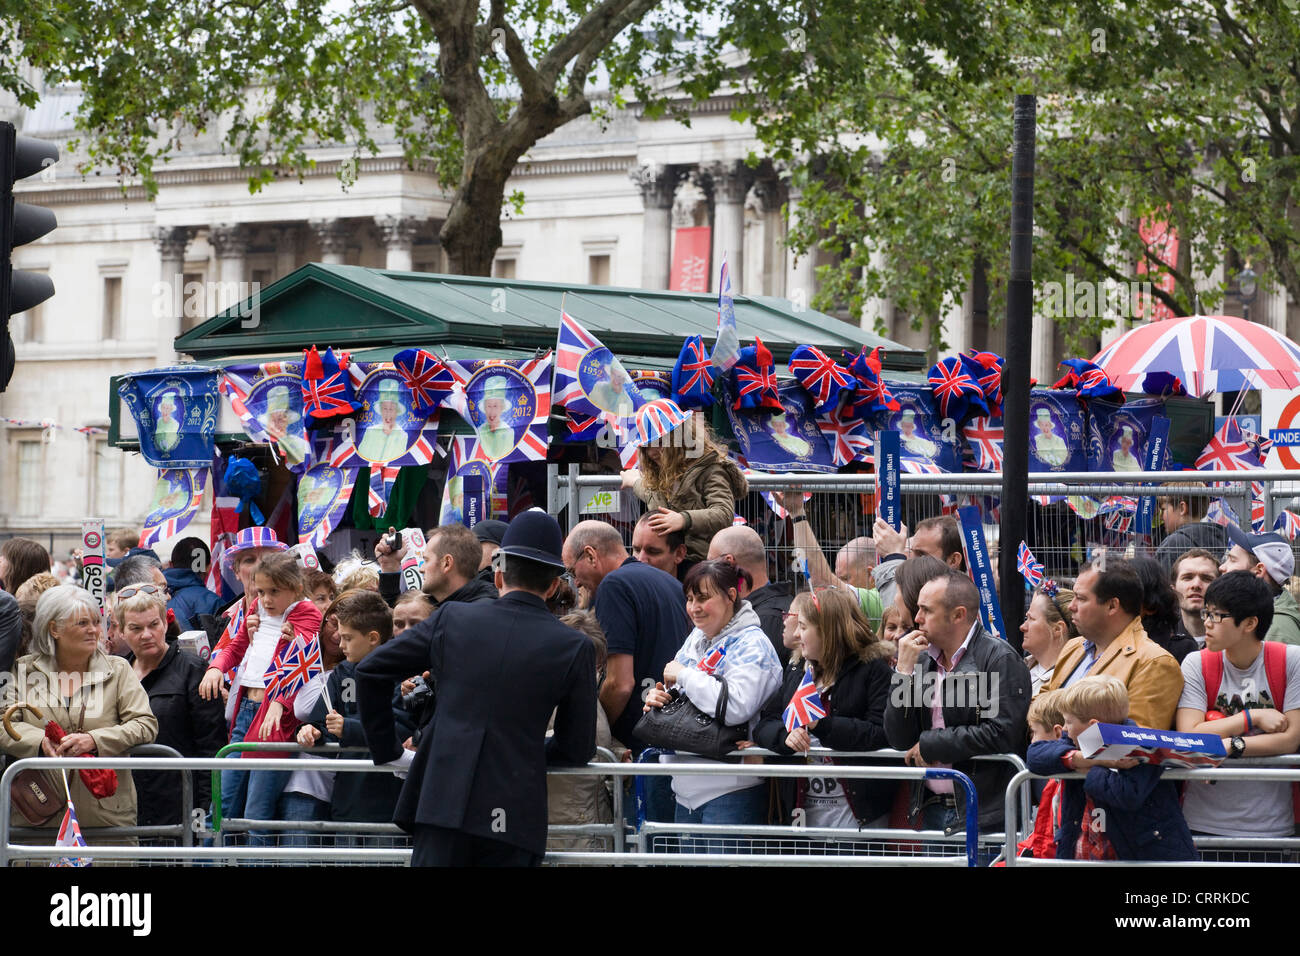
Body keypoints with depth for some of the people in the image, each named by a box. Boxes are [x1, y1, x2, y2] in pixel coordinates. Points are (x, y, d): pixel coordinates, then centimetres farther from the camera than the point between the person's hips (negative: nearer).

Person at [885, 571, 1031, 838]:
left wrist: (929, 744, -10)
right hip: (931, 810, 6)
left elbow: (1001, 734, -18)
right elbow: (899, 740, 8)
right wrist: (904, 671, -3)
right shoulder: (922, 661, 14)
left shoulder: (1001, 659, -7)